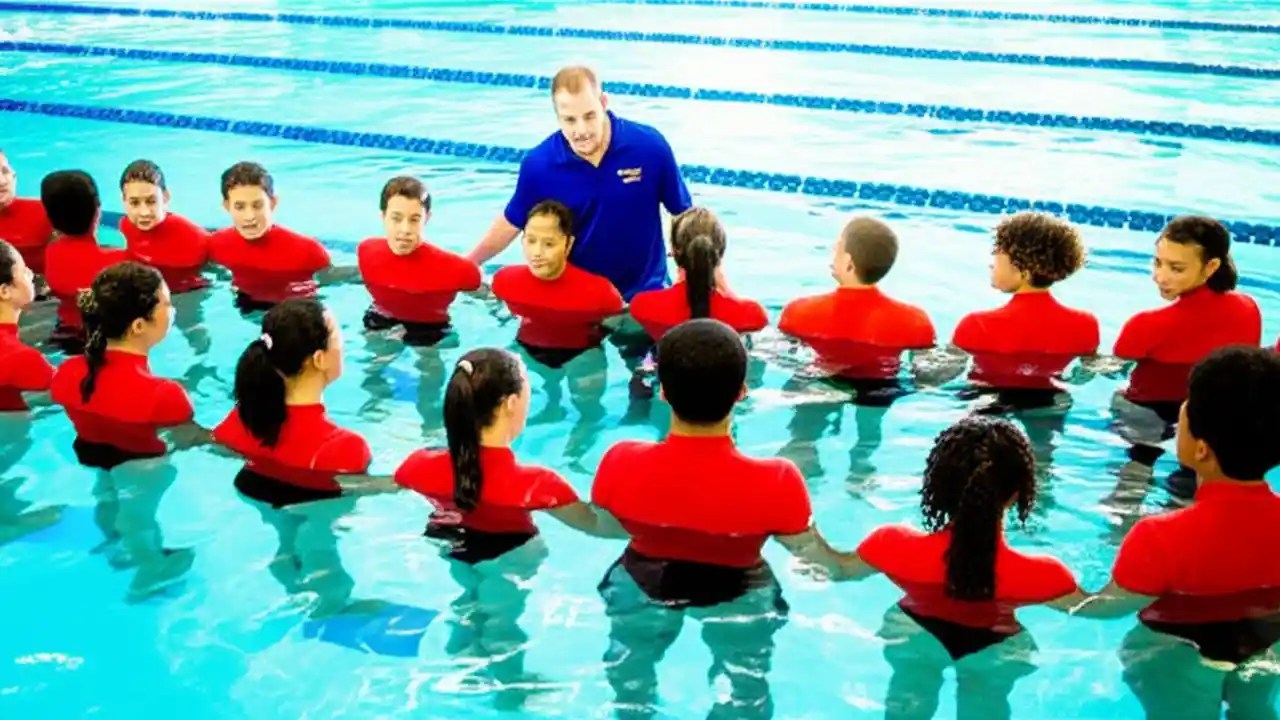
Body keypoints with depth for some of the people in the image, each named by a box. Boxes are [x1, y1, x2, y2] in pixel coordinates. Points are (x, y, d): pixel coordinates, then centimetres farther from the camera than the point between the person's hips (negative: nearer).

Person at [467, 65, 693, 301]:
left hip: (642, 294, 0)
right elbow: (511, 222, 3)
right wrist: (468, 263, 10)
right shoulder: (538, 164, -15)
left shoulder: (650, 146, -17)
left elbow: (684, 215, -5)